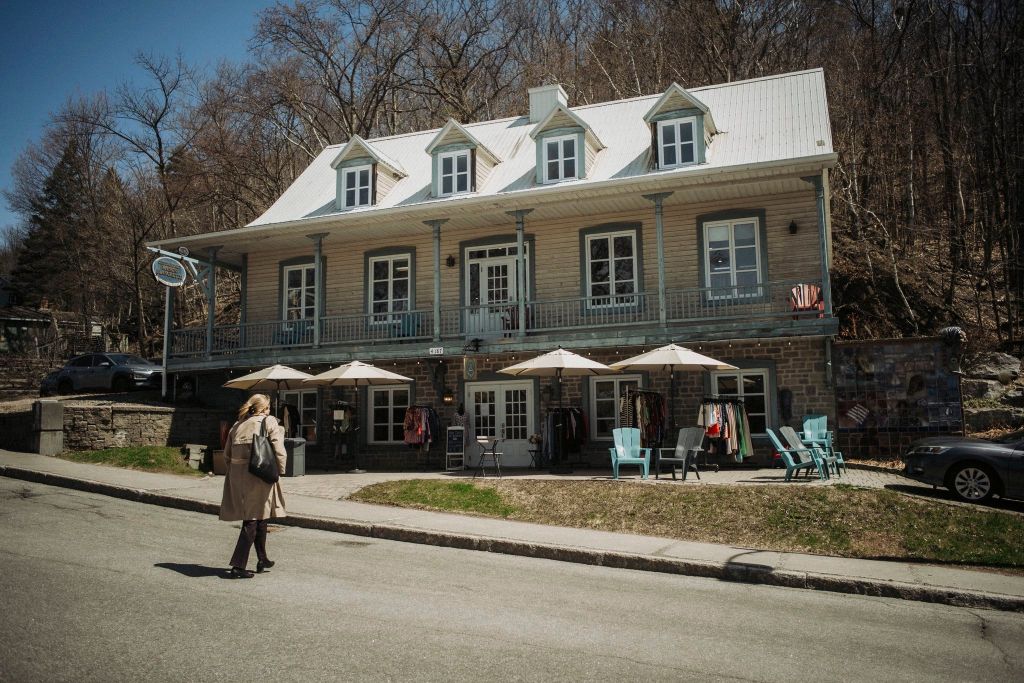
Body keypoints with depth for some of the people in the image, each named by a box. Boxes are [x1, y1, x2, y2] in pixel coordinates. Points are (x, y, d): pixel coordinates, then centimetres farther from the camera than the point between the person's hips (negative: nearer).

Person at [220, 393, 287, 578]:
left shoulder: (238, 424, 14)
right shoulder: (270, 422, -3)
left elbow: (227, 454, 15)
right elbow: (279, 450, -12)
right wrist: (279, 470, -1)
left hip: (237, 477, 6)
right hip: (258, 475, -6)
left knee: (260, 517, 18)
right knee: (253, 520, 2)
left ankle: (262, 560, 30)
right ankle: (238, 566, -1)